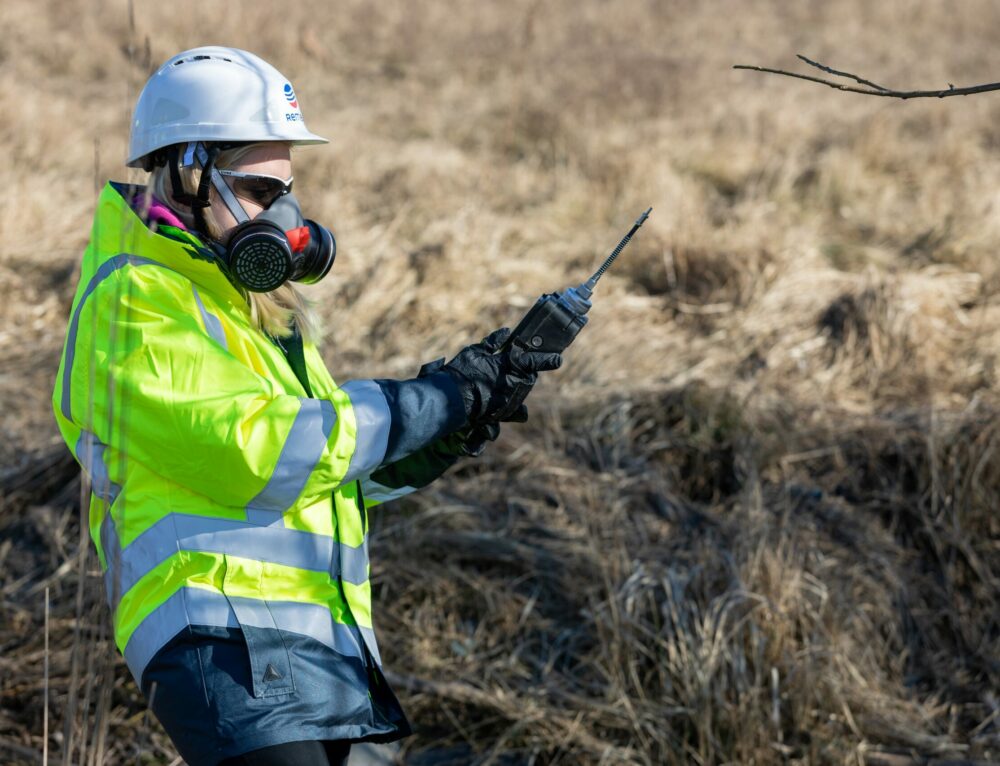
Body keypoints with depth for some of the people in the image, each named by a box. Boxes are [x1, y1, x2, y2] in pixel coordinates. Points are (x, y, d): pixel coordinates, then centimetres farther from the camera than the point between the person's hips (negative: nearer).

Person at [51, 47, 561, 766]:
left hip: (316, 651, 9)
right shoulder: (139, 303, -8)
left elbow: (336, 470, 22)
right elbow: (249, 452, -19)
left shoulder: (251, 306, 22)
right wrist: (431, 400, -15)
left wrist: (452, 432, 3)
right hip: (228, 633, -9)